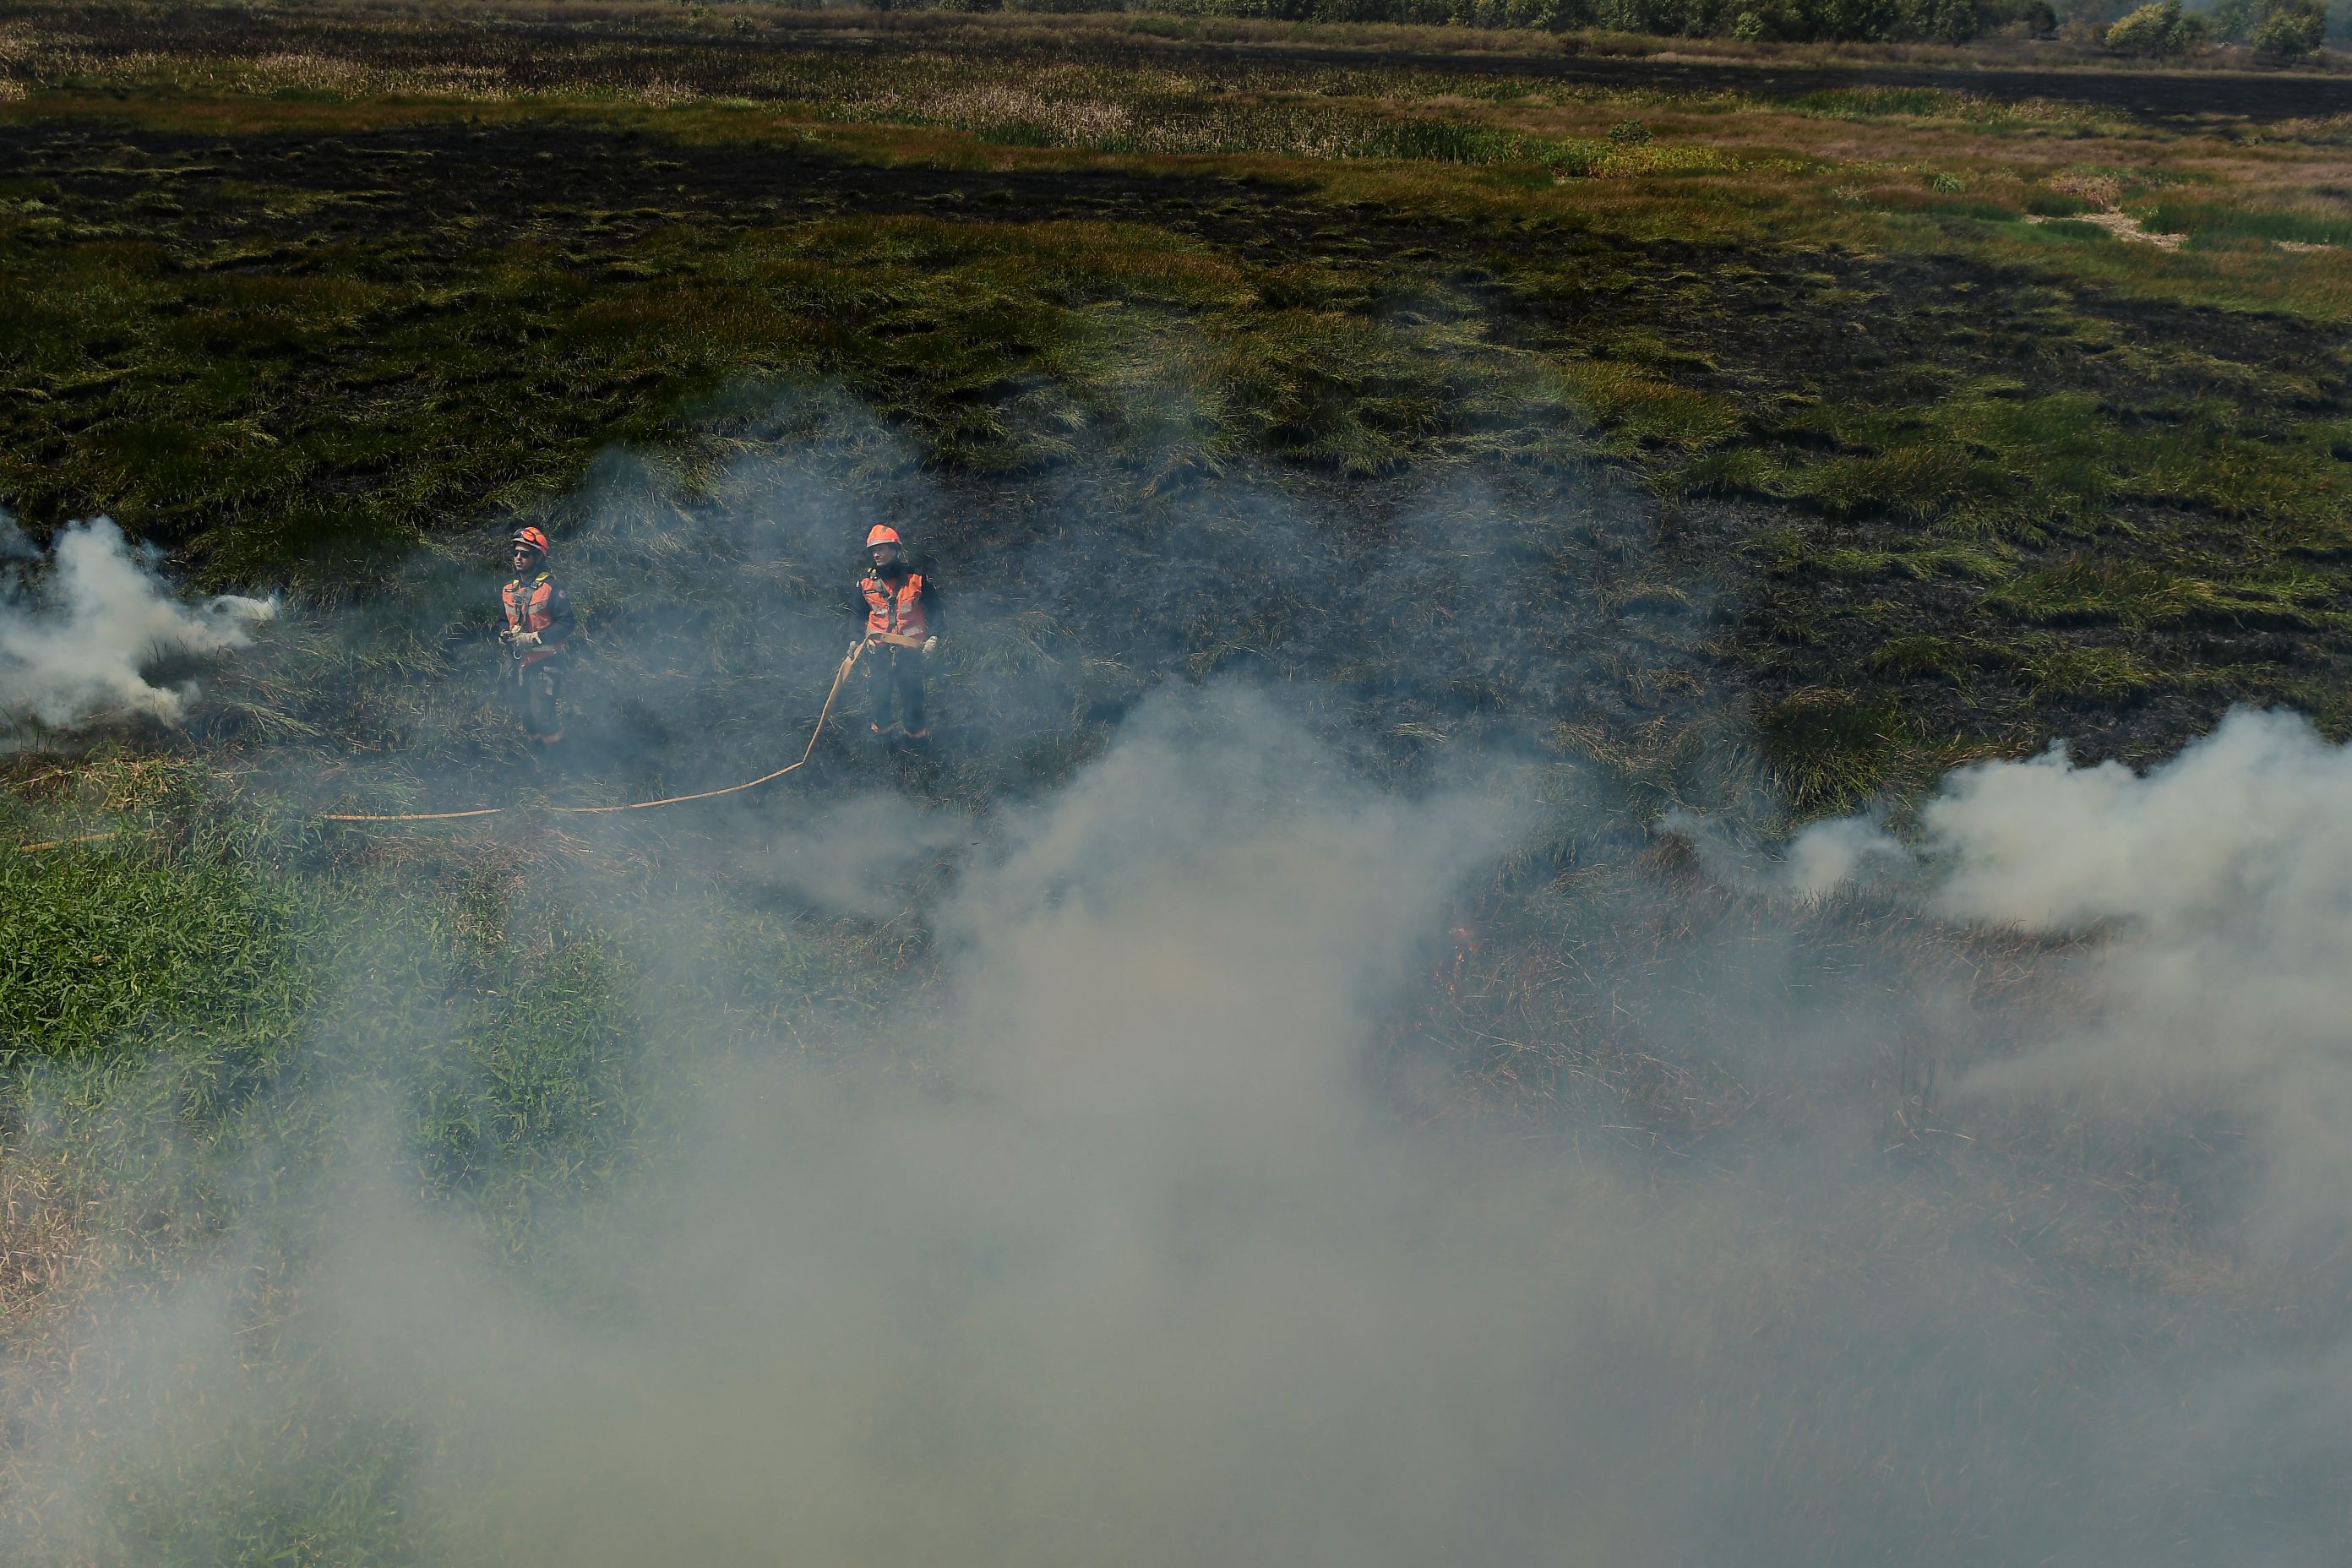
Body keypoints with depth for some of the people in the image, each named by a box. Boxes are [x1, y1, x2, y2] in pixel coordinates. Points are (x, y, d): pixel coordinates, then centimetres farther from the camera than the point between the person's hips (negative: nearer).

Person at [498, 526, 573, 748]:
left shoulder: (552, 589, -13)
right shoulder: (508, 591, 10)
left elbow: (565, 624, -17)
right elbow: (503, 620, 23)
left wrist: (531, 638, -22)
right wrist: (504, 634, -1)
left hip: (545, 663, -7)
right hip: (520, 662, 7)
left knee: (542, 714, -11)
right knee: (525, 714, 14)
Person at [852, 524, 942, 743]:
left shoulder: (917, 579, -3)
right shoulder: (866, 583, 5)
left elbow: (935, 610, 4)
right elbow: (860, 615, 17)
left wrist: (933, 638, -6)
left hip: (909, 649, -2)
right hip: (877, 649, 2)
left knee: (912, 694, 2)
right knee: (879, 694, 9)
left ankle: (916, 731, 21)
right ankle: (882, 727, 30)